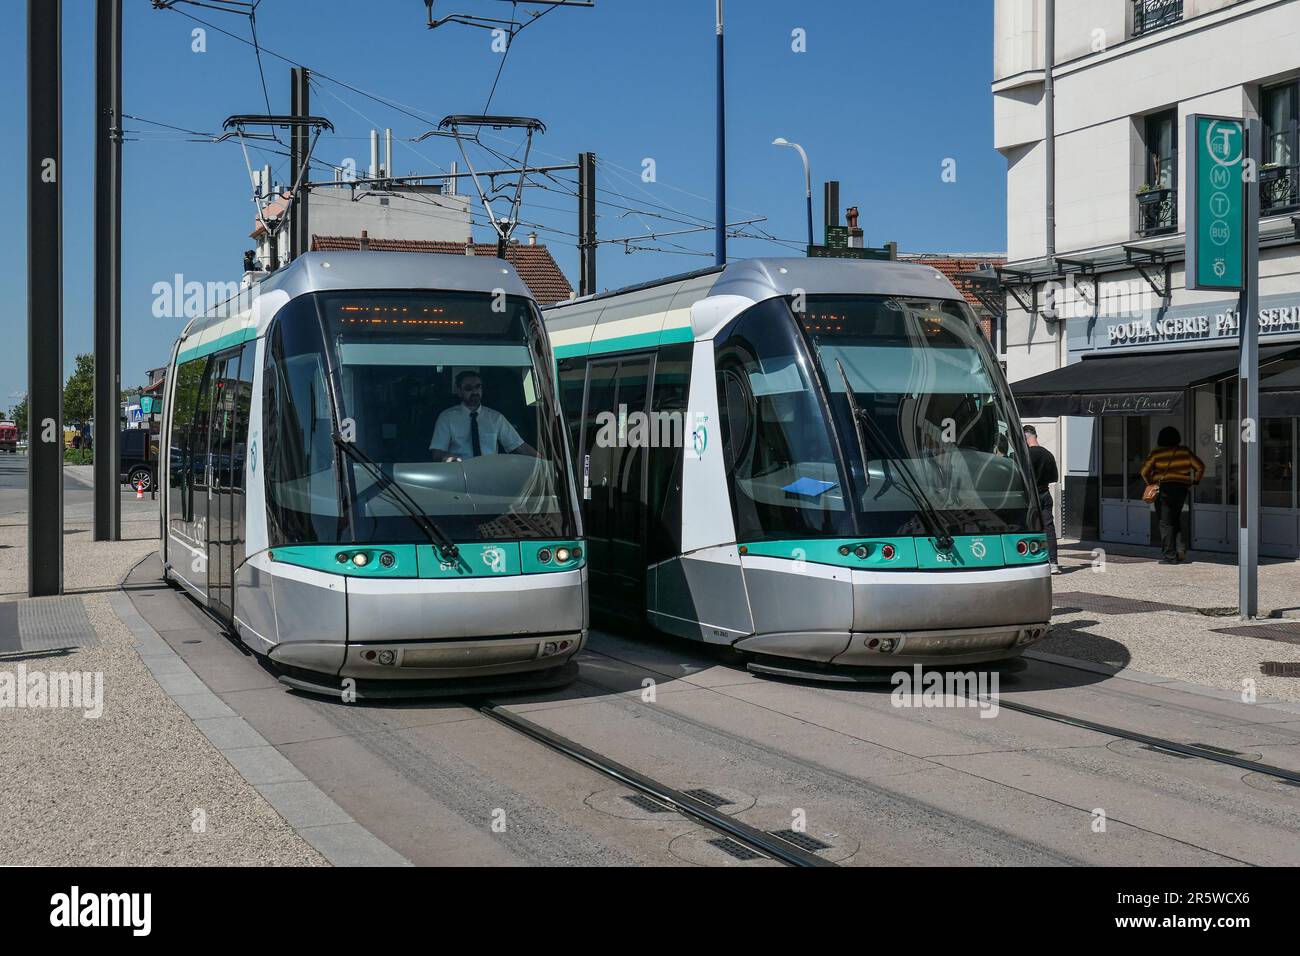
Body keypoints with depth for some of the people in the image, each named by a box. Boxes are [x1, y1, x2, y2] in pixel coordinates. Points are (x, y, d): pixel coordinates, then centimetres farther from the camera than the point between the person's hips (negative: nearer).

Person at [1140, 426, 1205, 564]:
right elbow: (1200, 466, 8)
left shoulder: (1156, 453, -2)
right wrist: (1195, 482, 16)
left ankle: (1170, 556, -6)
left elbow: (1144, 471, -3)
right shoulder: (1185, 452, 6)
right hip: (1181, 489, 3)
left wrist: (1151, 483, 12)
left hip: (1164, 489, -3)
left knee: (1165, 523, -1)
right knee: (1175, 520, 17)